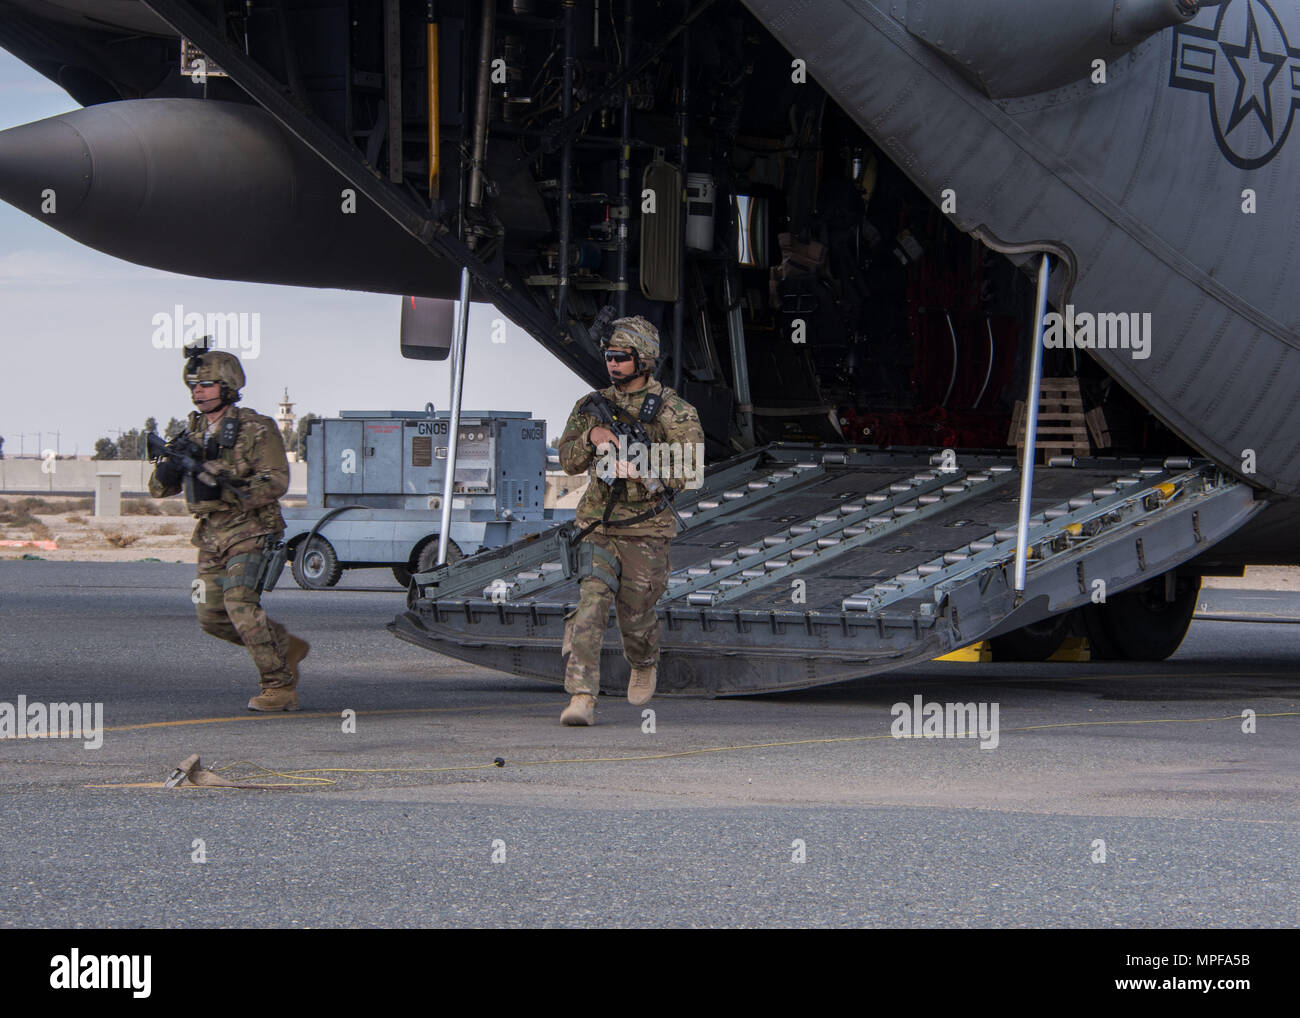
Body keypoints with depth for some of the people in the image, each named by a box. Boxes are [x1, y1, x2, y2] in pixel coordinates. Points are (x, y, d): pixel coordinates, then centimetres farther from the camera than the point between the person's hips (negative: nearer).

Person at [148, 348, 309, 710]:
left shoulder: (255, 429, -9)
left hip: (250, 533, -7)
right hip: (212, 536, 7)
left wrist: (231, 487, -31)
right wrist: (167, 470, -14)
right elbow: (159, 489, 11)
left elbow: (276, 482, -17)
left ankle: (280, 687, -15)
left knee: (239, 602, -22)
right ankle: (287, 647, 24)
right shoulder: (193, 431, 10)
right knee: (212, 617, 5)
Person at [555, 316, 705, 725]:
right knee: (591, 603, -15)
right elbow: (569, 461, 9)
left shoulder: (673, 410, -6)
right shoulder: (594, 405, 8)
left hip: (646, 530, -2)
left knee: (636, 614, 7)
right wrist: (591, 437, -12)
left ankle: (644, 665, 41)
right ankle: (581, 696, -20)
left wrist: (641, 472, -24)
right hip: (598, 526, 2)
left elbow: (691, 471, -11)